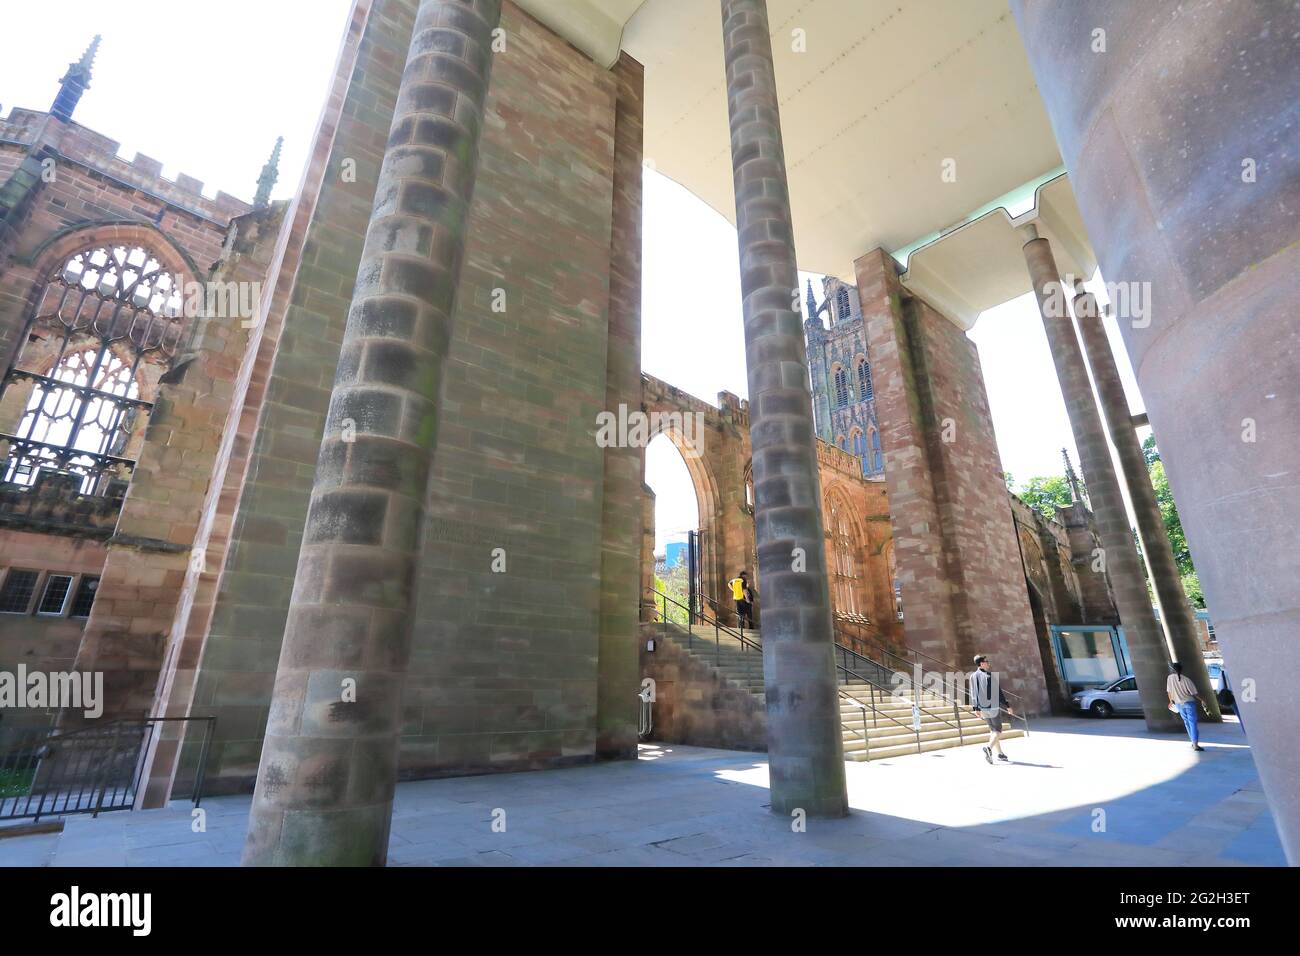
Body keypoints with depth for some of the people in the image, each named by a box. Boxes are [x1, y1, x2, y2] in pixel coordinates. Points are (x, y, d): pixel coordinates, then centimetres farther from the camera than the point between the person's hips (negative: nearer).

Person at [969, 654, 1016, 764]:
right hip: (993, 707, -6)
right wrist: (1007, 705, -5)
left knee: (993, 730, 18)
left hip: (982, 708, 6)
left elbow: (973, 694, 5)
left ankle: (999, 753, 20)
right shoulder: (989, 676, -15)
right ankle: (989, 747, -20)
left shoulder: (973, 676, 3)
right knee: (998, 730, 2)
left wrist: (976, 709, 11)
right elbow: (998, 692, -14)